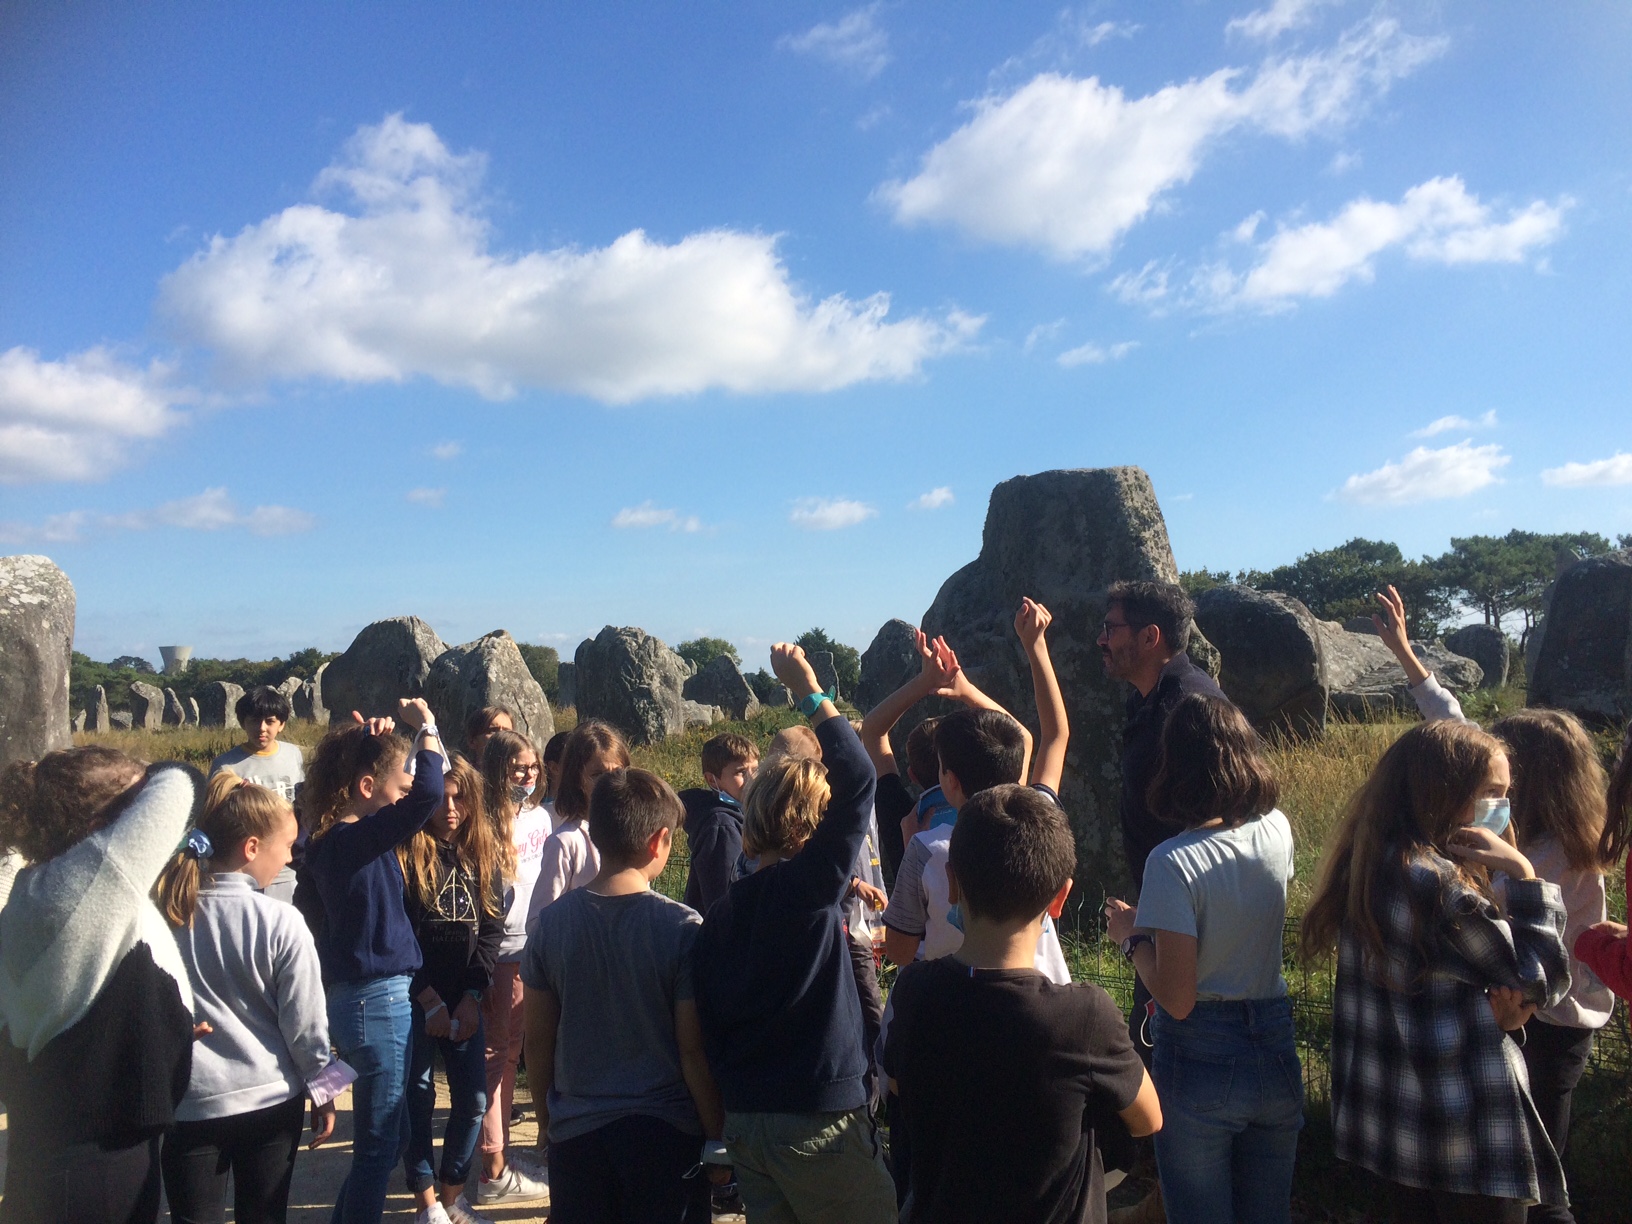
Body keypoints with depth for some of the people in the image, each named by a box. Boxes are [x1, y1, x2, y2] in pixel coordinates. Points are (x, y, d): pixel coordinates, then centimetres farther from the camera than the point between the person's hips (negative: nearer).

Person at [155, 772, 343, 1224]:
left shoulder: (168, 913, -8)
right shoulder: (281, 923, -16)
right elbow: (305, 1021, -8)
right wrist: (322, 1091, 5)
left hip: (187, 1104, 2)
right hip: (271, 1101, -2)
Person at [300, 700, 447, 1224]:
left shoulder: (330, 841, 6)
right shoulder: (354, 841, -22)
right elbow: (428, 796, -36)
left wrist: (373, 741, 9)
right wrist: (425, 727, -22)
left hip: (364, 999, 10)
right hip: (377, 1003, -10)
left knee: (384, 1140, 22)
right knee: (378, 1147, 3)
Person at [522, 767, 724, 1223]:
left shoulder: (552, 922, -5)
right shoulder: (683, 928, -15)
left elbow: (538, 1040, 3)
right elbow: (694, 1050, -13)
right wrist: (718, 1136, 0)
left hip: (576, 1134, 3)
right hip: (665, 1133, -3)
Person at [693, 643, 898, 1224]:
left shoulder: (720, 912, 5)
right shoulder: (810, 886, -14)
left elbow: (708, 1027, 8)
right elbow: (858, 775, -18)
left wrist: (726, 1119, 18)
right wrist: (807, 686, -12)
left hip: (744, 1124, 7)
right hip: (819, 1121, -6)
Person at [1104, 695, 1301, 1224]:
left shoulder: (1173, 862, -22)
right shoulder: (1276, 831, -5)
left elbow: (1176, 998, -20)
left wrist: (1131, 934, -3)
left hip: (1200, 1059, -5)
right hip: (1274, 1048, 5)